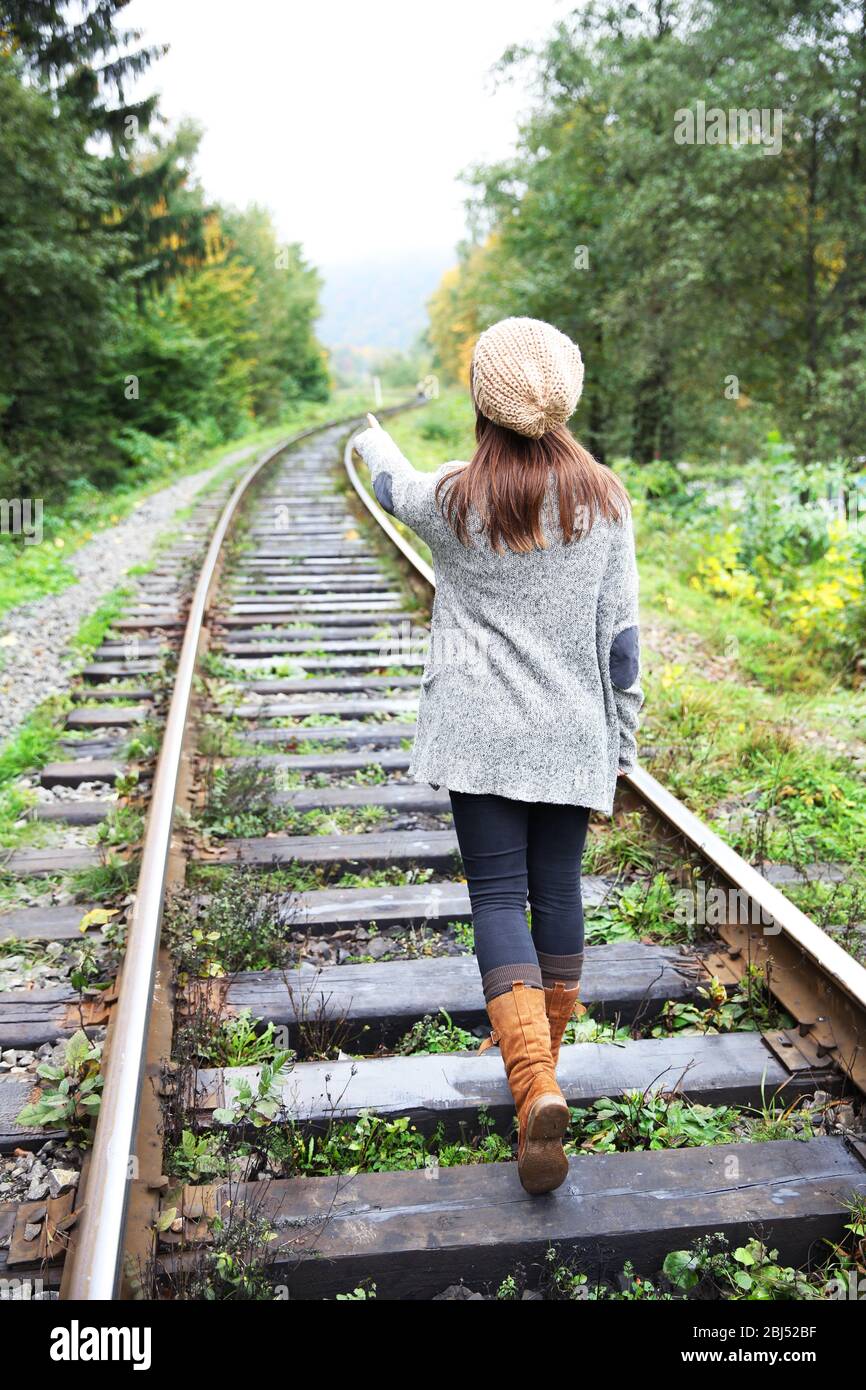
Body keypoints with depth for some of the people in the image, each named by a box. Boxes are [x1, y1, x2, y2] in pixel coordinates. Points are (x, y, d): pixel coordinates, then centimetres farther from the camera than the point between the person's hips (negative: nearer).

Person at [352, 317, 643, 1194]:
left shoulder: (453, 499, -6)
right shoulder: (604, 500, -1)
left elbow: (393, 483, 19)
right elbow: (620, 635, 1)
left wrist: (370, 440, 42)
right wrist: (622, 745, 11)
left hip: (480, 732, -2)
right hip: (571, 736, 3)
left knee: (497, 896, 0)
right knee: (557, 891, 14)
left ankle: (534, 1084, -14)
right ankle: (544, 1049, 34)